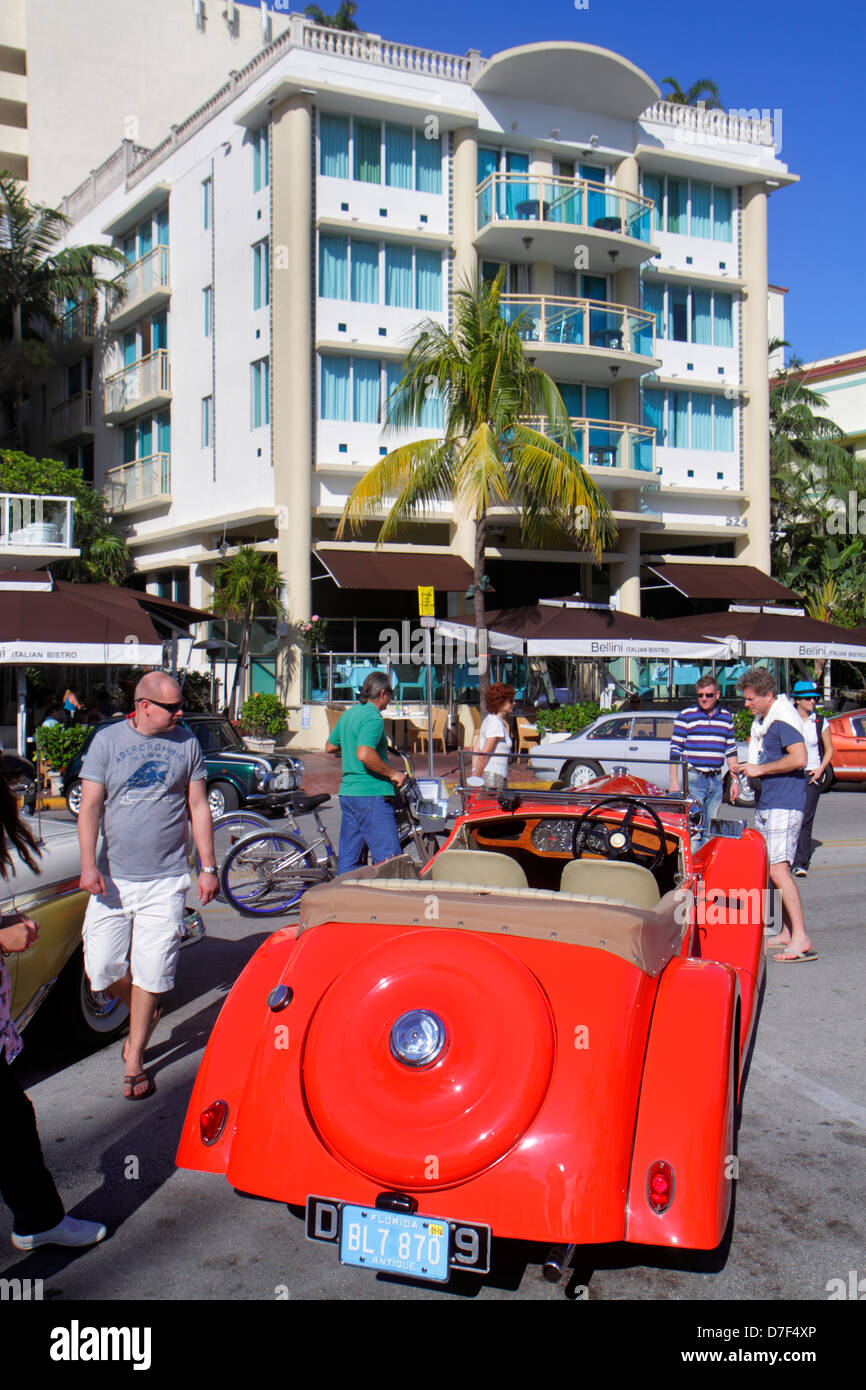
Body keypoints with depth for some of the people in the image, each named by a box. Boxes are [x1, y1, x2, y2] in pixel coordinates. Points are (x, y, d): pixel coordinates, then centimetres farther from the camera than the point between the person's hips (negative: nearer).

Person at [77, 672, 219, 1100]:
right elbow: (89, 806, -1)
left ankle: (134, 1062, 12)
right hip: (113, 878, 1)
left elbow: (198, 808, 9)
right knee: (102, 968, 0)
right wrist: (89, 864, -11)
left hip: (166, 880, 0)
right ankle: (144, 1013, 30)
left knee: (151, 974, -2)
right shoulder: (107, 740, 2)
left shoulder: (186, 743, 5)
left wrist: (208, 866, 4)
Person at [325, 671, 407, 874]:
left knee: (348, 856, 12)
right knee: (389, 858, -9)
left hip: (347, 792, 10)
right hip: (371, 795, -9)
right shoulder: (373, 717, -13)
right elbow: (365, 754, -27)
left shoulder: (349, 713, 15)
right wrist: (392, 773, -17)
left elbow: (330, 747, 25)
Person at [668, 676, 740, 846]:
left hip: (716, 781, 5)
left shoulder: (726, 717, 12)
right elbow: (675, 749, -2)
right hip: (694, 779, -4)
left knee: (710, 831, 8)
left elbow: (731, 751, 17)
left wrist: (735, 780, 11)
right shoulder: (686, 716, -2)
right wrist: (674, 781, -8)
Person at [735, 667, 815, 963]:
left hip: (783, 806, -10)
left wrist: (760, 769, -17)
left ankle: (801, 940, -18)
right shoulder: (763, 720, 17)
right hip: (765, 805, 10)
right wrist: (750, 772, 11)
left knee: (778, 869, -17)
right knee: (769, 870, 12)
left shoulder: (784, 719, -13)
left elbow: (799, 758, -24)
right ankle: (787, 933, 19)